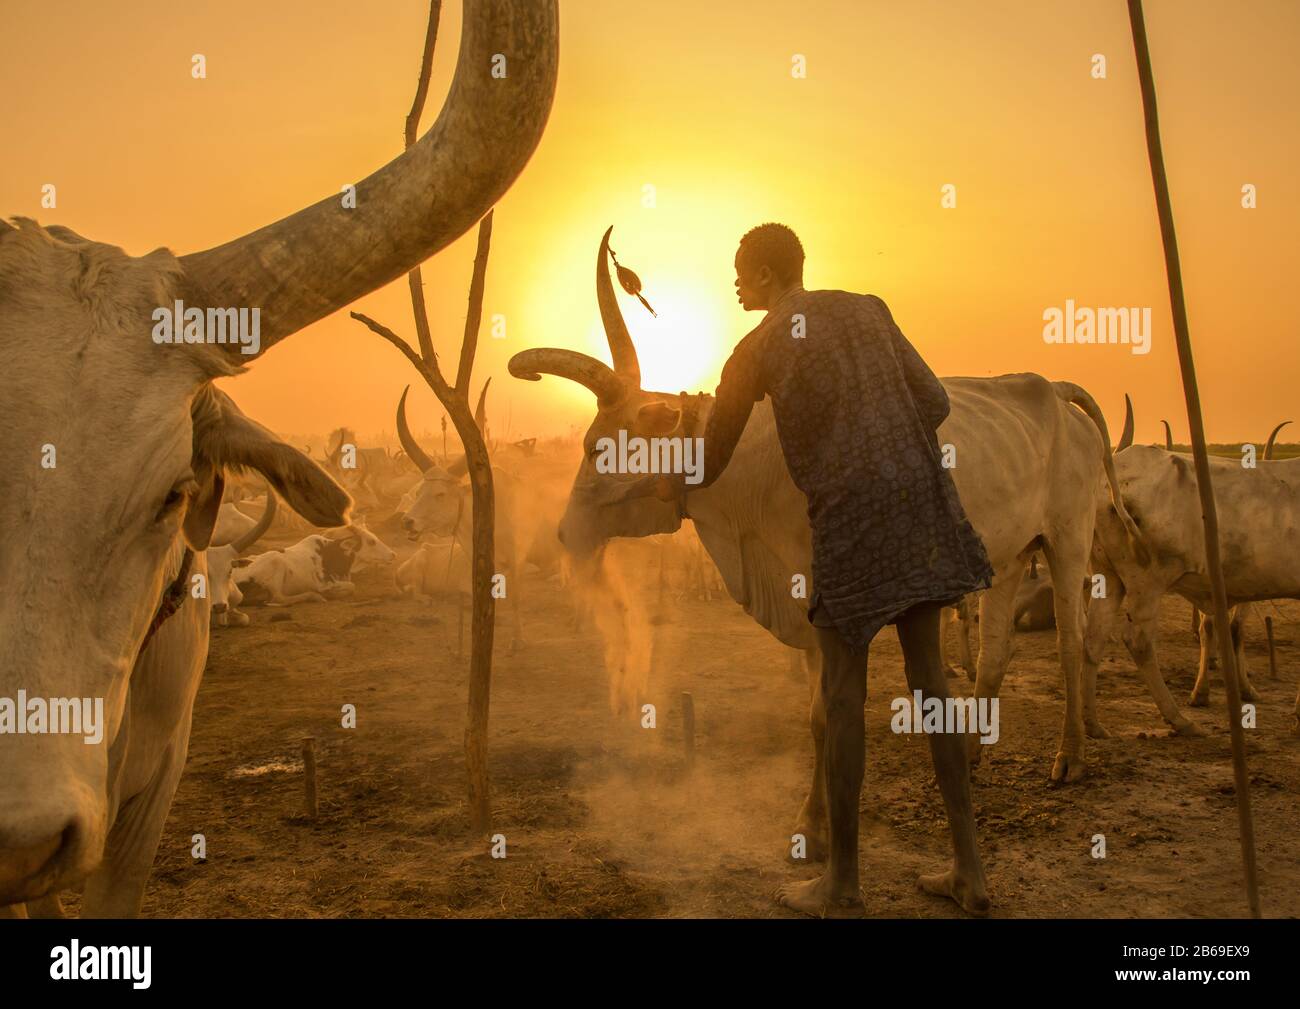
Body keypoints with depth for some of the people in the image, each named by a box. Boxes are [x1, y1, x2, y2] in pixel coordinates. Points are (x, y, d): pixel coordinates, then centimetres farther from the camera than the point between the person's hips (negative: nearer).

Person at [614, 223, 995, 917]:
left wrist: (646, 487, 28)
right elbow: (935, 402, 14)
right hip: (920, 497, 5)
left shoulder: (756, 350, 4)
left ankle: (841, 886, 9)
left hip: (847, 509, -5)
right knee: (927, 673, 11)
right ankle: (969, 870, 14)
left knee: (844, 691, 2)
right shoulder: (869, 311, 17)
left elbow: (706, 470, 9)